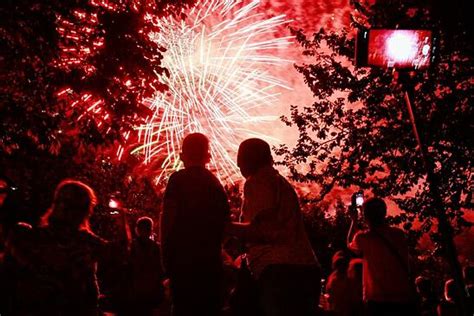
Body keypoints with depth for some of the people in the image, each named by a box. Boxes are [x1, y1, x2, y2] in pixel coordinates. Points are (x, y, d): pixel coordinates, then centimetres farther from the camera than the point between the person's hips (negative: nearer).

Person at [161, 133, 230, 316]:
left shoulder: (178, 179, -4)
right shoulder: (216, 184, 13)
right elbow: (224, 223, 14)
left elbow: (169, 220, -12)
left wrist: (166, 259, -6)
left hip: (184, 261, -5)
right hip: (212, 262, 6)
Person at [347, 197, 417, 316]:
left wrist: (354, 221, 24)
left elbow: (350, 245, 16)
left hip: (378, 301, -3)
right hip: (405, 299, 3)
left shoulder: (363, 238, -7)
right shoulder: (399, 234, 3)